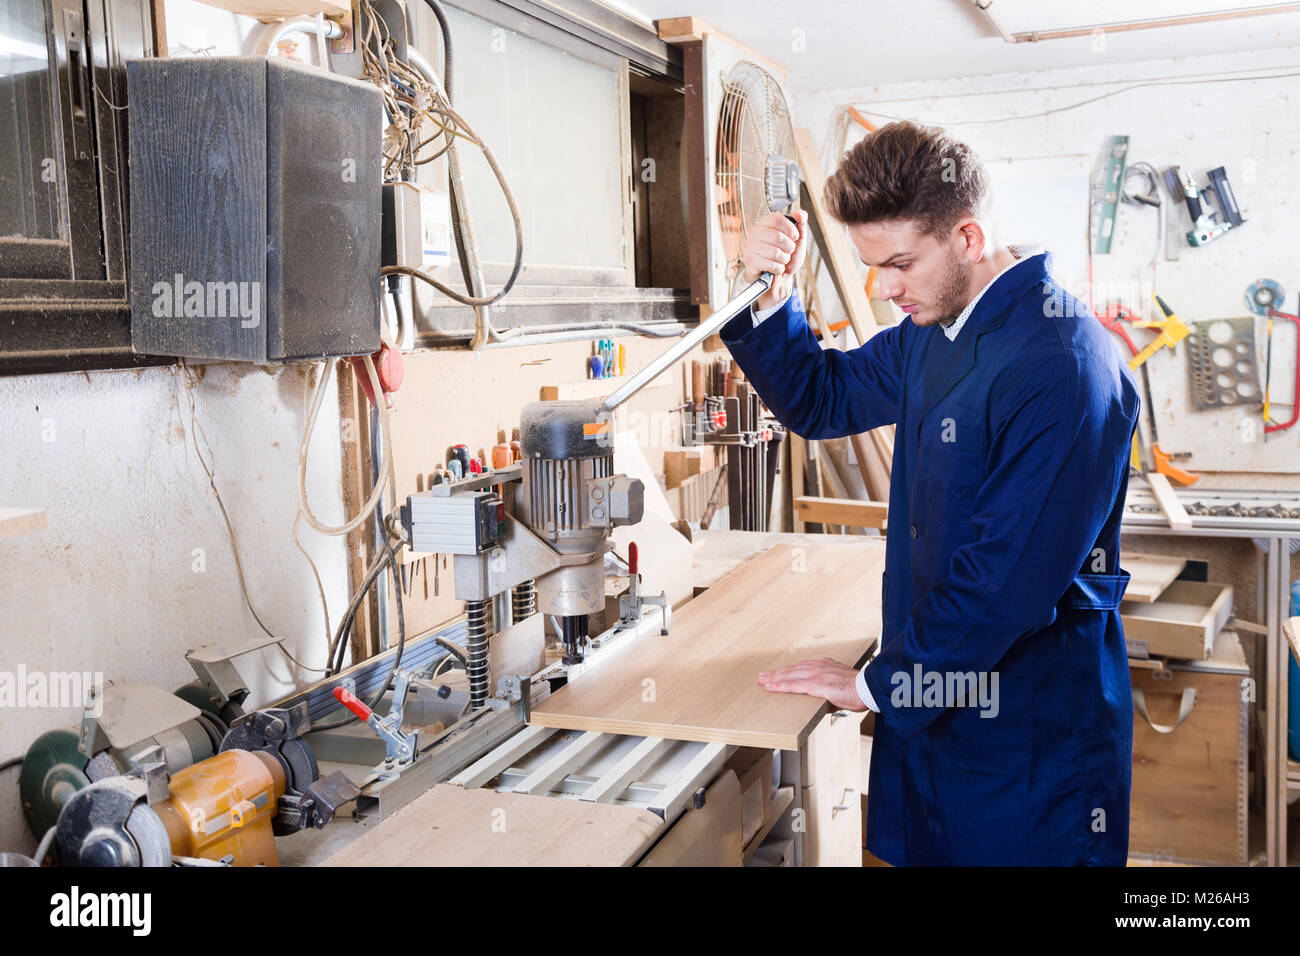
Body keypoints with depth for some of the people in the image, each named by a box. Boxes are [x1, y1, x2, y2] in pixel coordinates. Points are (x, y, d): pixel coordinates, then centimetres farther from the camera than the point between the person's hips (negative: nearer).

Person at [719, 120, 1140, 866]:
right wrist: (772, 296, -2)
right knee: (926, 845, 20)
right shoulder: (931, 334, 5)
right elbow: (820, 399, 17)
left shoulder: (1061, 365, -25)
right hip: (931, 697, 8)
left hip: (1031, 724, -8)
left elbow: (1012, 574, -27)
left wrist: (880, 683, -17)